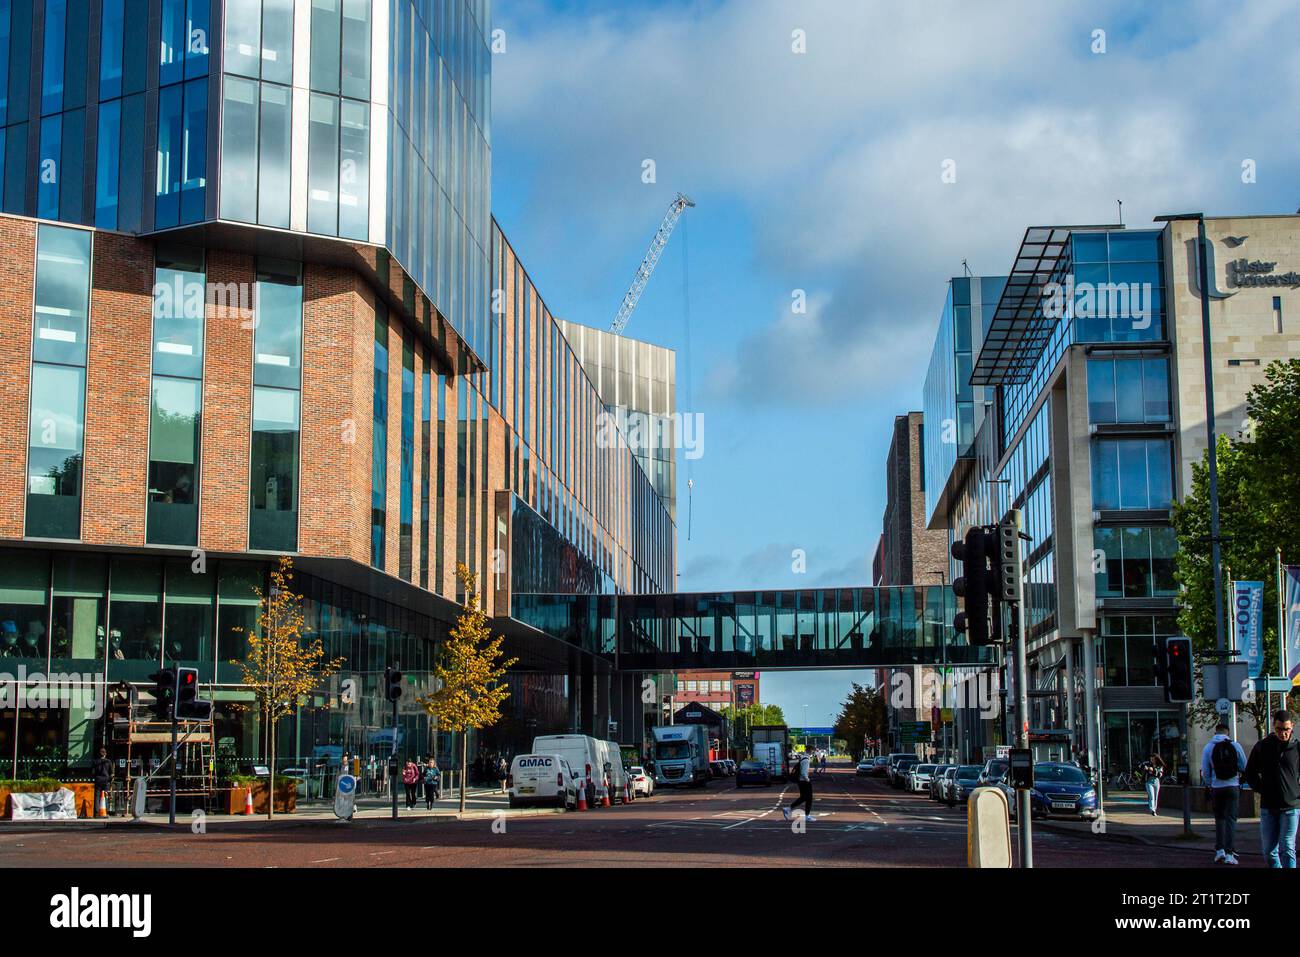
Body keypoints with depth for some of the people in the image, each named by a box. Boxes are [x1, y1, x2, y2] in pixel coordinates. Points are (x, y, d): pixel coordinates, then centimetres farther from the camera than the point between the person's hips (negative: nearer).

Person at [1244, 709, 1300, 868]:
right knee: (1269, 850, 6)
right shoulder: (1262, 747, 4)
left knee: (1287, 849, -9)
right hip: (1267, 808, 3)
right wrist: (1261, 789, 4)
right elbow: (1250, 773, 15)